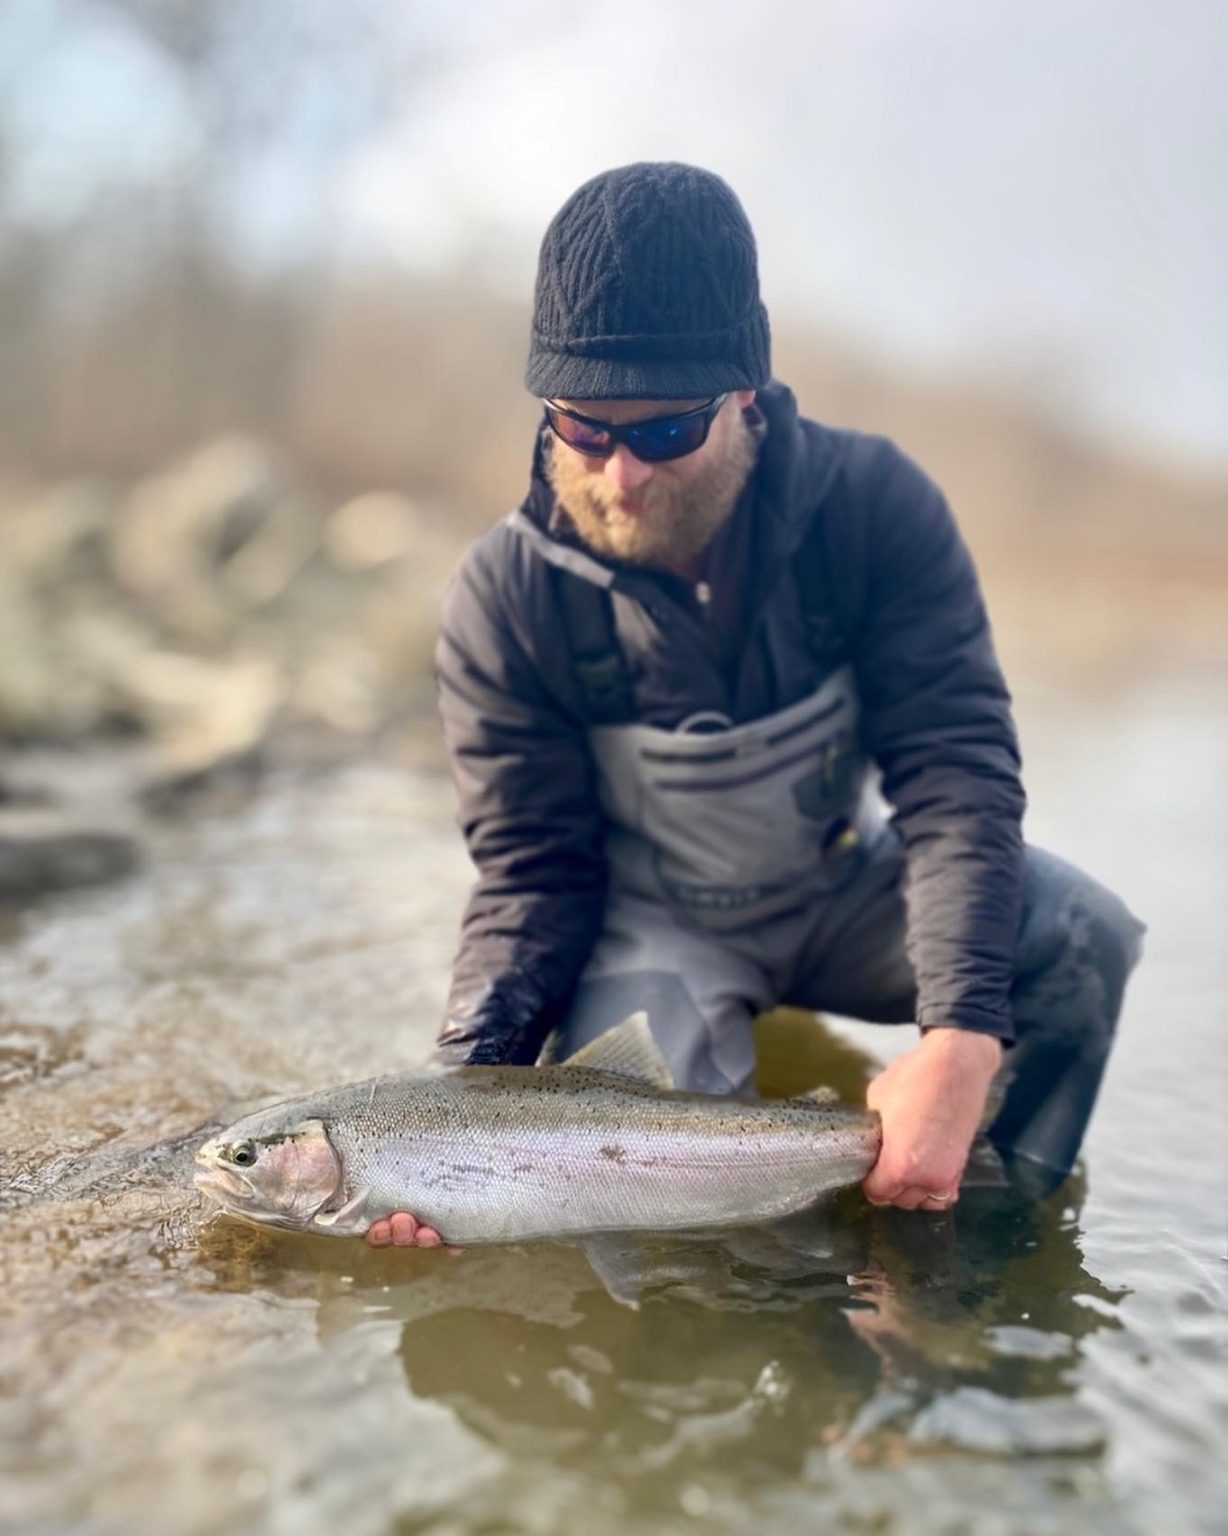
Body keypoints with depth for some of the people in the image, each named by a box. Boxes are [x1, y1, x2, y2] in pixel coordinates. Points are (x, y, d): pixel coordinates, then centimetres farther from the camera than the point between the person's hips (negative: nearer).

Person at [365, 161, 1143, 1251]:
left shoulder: (873, 505, -18)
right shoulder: (506, 595, -19)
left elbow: (954, 772, -24)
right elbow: (532, 870, -15)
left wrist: (960, 1037, -38)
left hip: (848, 889, 2)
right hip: (652, 920, -1)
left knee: (1078, 936, -23)